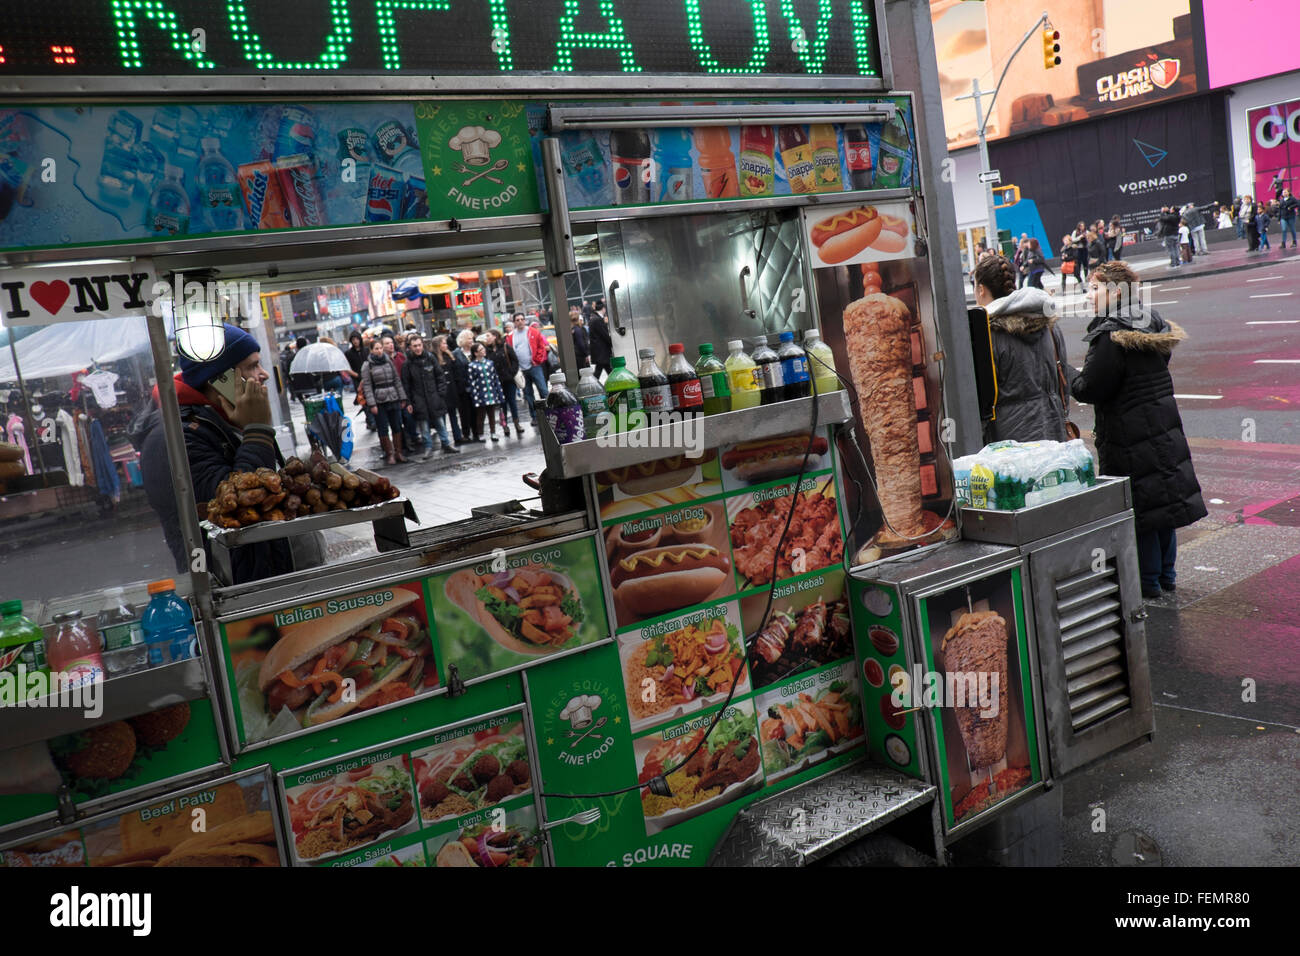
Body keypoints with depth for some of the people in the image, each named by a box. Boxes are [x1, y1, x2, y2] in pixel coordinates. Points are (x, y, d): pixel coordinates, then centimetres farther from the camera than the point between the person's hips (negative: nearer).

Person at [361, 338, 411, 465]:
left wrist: (402, 398, 8)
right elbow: (367, 386, -5)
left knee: (397, 426, 6)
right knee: (383, 429, 1)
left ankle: (398, 452, 16)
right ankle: (389, 454, 9)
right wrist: (372, 404, -12)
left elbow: (397, 381, 12)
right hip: (379, 401, -3)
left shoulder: (389, 362, 10)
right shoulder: (367, 366, -1)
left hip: (394, 399, 3)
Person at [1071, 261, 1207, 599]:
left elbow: (1091, 389, -21)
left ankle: (1148, 581, 10)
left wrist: (1074, 381, 1)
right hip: (1163, 428, 9)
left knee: (1138, 507, 1)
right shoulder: (1150, 325, 9)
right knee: (1162, 500, 15)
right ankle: (1165, 574, 26)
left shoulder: (1111, 336, -20)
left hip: (1129, 434, -9)